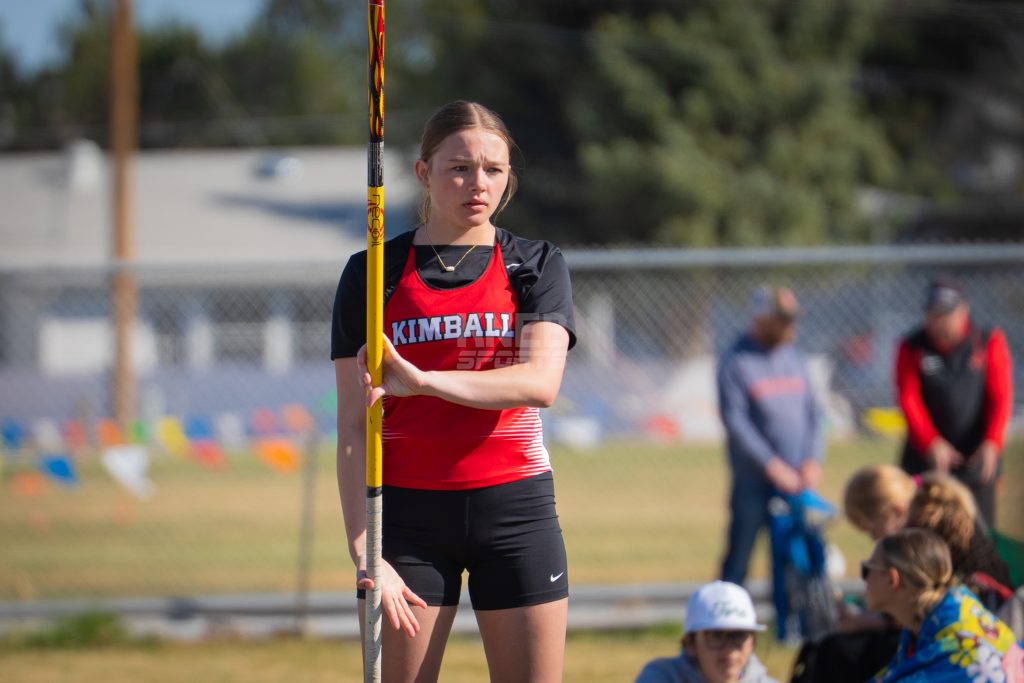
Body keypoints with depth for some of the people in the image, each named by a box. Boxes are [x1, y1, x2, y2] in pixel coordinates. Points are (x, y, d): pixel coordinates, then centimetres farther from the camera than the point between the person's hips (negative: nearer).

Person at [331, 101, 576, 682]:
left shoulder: (538, 265, 5)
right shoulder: (371, 274, 3)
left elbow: (542, 382, -13)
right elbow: (354, 427, 0)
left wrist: (421, 381, -27)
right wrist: (363, 549, -11)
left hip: (515, 505, 0)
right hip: (409, 511, 0)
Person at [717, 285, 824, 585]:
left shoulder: (793, 357, 13)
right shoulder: (736, 362, -6)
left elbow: (811, 411, 13)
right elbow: (734, 419, -12)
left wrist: (813, 460, -2)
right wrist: (772, 465, -18)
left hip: (795, 482, 6)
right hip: (752, 482, -6)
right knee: (738, 559, -5)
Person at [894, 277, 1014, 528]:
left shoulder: (989, 341, 1)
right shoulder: (911, 347, 2)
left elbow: (1000, 396, -5)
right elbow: (908, 399, -8)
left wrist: (991, 443, -20)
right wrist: (930, 443, -23)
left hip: (977, 457, 0)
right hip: (925, 457, 0)